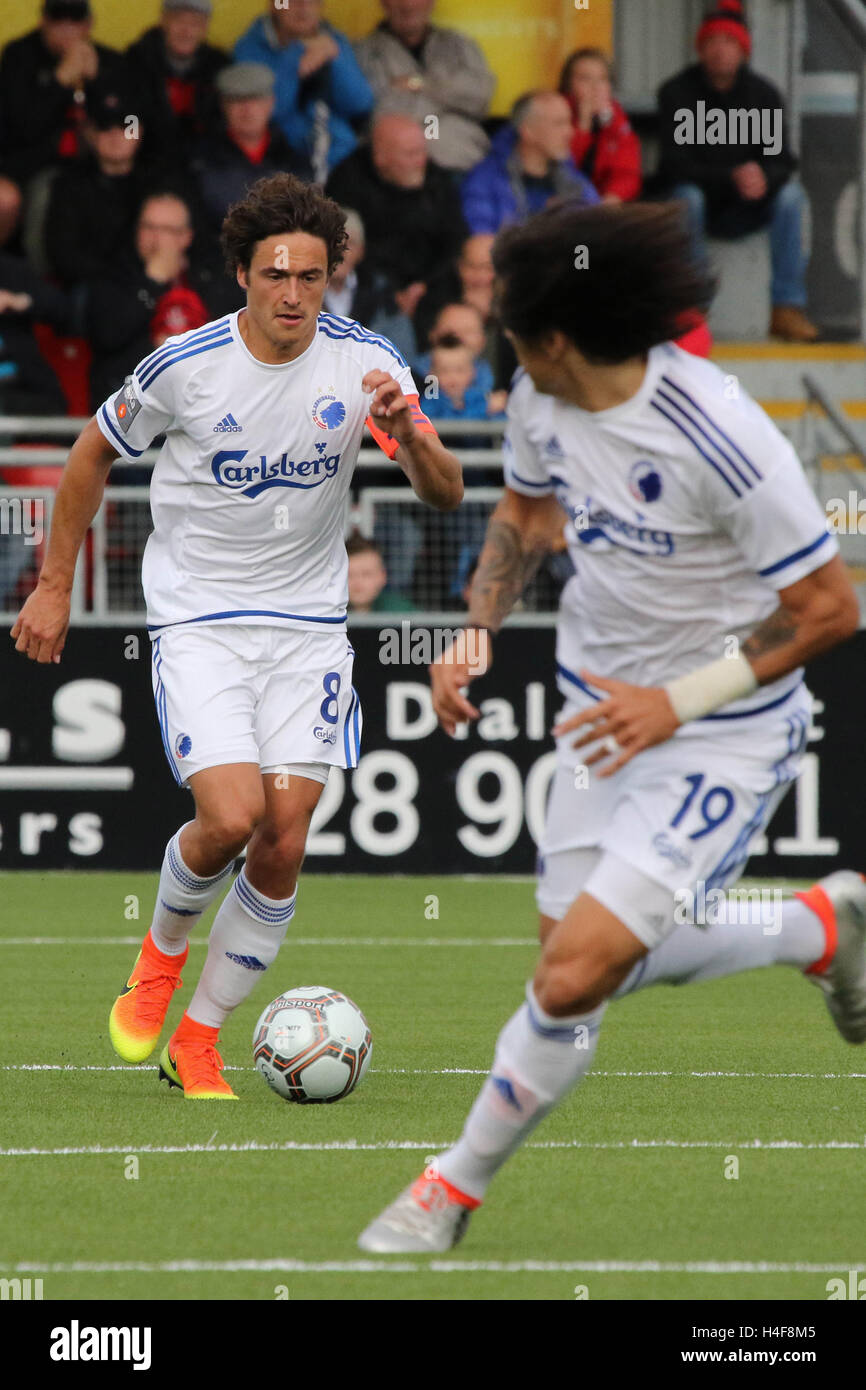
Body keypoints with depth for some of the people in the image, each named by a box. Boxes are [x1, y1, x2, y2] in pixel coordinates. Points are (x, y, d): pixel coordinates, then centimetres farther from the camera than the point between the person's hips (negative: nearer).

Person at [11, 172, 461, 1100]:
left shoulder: (366, 362, -6)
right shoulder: (186, 365, -12)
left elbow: (446, 496, -7)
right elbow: (93, 455, 5)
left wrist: (407, 433, -28)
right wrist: (55, 586, 7)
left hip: (309, 626, 3)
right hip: (198, 620, -3)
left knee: (283, 844, -5)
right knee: (231, 816, -21)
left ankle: (198, 1041, 11)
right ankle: (160, 956, 11)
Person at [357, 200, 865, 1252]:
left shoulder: (720, 440, -29)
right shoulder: (540, 402, -6)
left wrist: (678, 701, -23)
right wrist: (475, 635, 2)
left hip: (724, 734, -8)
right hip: (604, 708, 8)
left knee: (574, 978, -15)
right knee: (582, 957, 14)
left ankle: (455, 1186, 7)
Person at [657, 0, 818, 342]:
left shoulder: (764, 93, 0)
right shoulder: (676, 92, -8)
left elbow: (783, 161, -6)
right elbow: (676, 164, -17)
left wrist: (763, 176, -32)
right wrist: (732, 177, -32)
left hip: (743, 211, 2)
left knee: (790, 193, -25)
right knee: (687, 195, -35)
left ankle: (787, 307, -25)